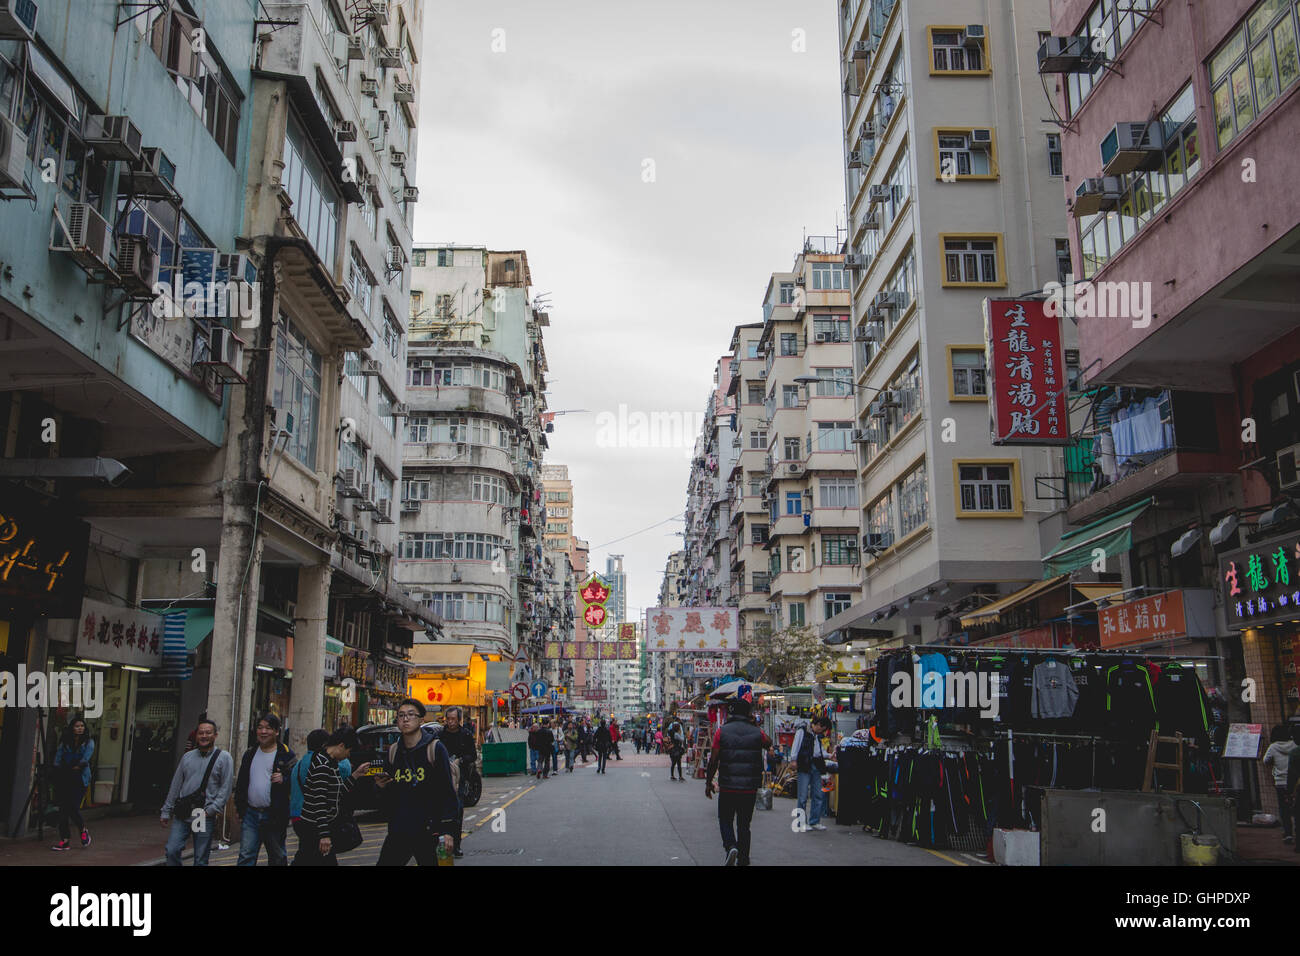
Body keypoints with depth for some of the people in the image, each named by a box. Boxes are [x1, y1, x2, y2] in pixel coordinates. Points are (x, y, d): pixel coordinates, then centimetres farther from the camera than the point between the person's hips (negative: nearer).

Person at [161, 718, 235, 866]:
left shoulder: (224, 758, 0)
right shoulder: (187, 756, 13)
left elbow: (226, 787, -5)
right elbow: (175, 785, 17)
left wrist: (211, 810, -12)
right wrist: (166, 811, 15)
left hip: (204, 817, -3)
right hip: (182, 815, 4)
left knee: (201, 859, 2)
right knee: (172, 851, -5)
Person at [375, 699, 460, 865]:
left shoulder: (435, 748, -5)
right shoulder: (393, 751, 9)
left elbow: (448, 791, -8)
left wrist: (448, 830, -13)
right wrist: (383, 787, -3)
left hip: (428, 832, -5)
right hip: (398, 831, 5)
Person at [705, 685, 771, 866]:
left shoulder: (722, 731, -8)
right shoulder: (757, 733, -3)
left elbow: (713, 760, -6)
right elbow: (769, 745, 20)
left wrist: (708, 783, 7)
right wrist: (754, 726, 20)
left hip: (727, 788, -2)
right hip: (750, 789, 2)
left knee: (725, 820, 14)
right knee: (744, 825, 13)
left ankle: (730, 846, -11)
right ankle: (742, 860, 15)